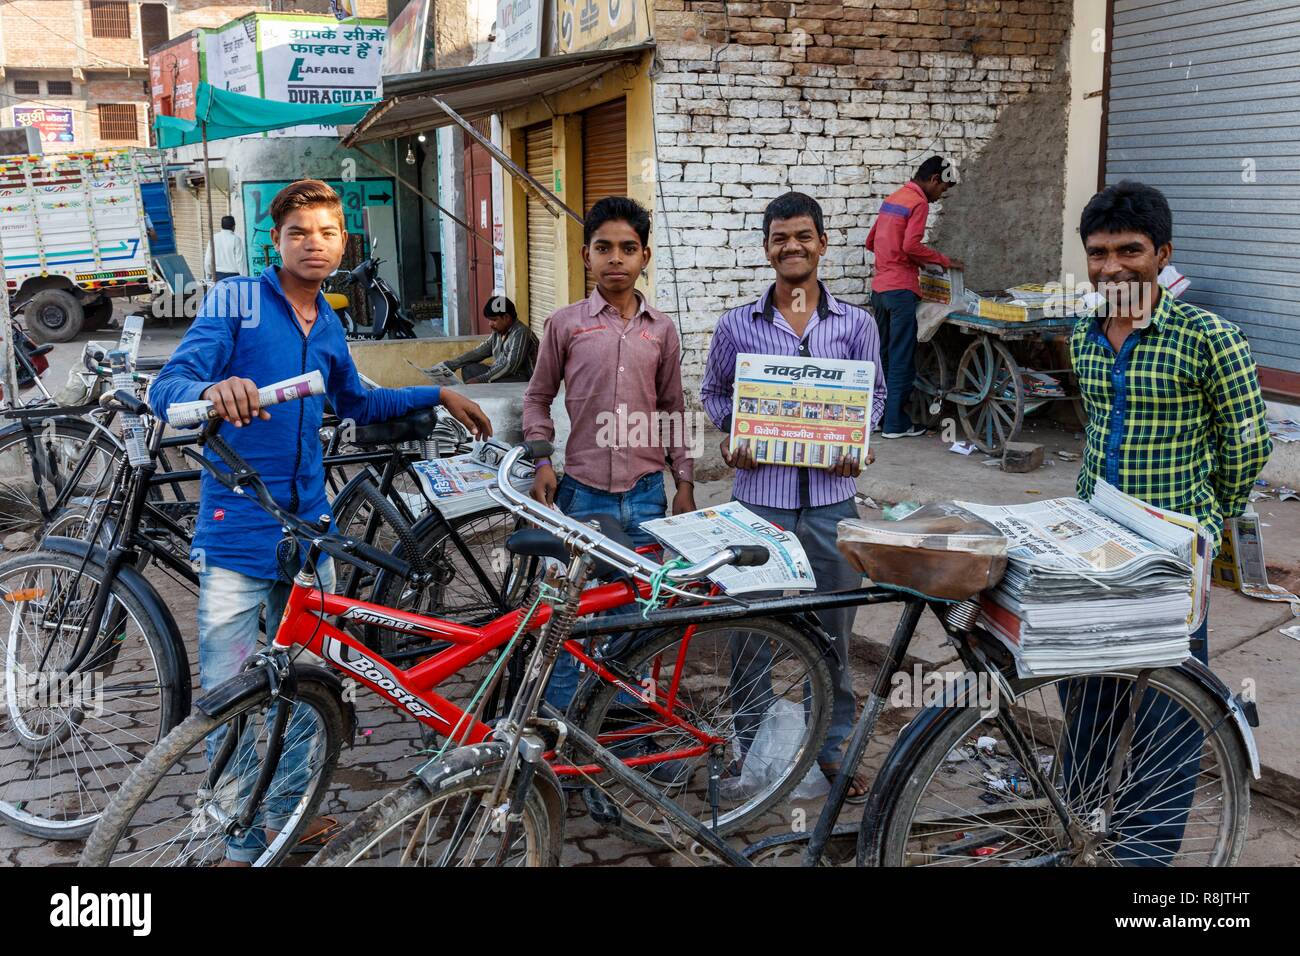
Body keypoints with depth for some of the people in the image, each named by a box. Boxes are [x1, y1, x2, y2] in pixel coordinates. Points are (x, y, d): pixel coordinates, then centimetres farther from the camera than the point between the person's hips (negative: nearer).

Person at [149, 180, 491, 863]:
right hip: (237, 531, -6)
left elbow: (357, 404, 32)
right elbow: (166, 388, -16)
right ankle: (242, 844, 13)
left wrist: (440, 396, 28)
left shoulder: (328, 327, 14)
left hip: (307, 526, 6)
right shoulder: (235, 299, -5)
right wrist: (213, 389, -39)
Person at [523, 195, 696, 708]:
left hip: (645, 493, 2)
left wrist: (685, 482, 8)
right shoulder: (565, 324, -1)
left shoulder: (661, 329, 6)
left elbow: (673, 409, 11)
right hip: (582, 493, -2)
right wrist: (542, 463, -4)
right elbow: (538, 398, 7)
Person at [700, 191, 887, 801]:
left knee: (832, 634, 11)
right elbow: (714, 391, 14)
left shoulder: (855, 325, 3)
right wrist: (732, 437, -5)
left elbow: (874, 395, 13)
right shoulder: (738, 325, 2)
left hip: (831, 498, 1)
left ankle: (832, 747, 28)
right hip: (760, 495, 0)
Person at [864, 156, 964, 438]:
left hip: (879, 288, 9)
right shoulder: (919, 203, -10)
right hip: (901, 290, -9)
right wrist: (944, 261, -10)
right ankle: (895, 423, 0)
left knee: (883, 354, 15)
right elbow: (911, 245, -22)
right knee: (901, 359, -3)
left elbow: (871, 241, 21)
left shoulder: (893, 198, 17)